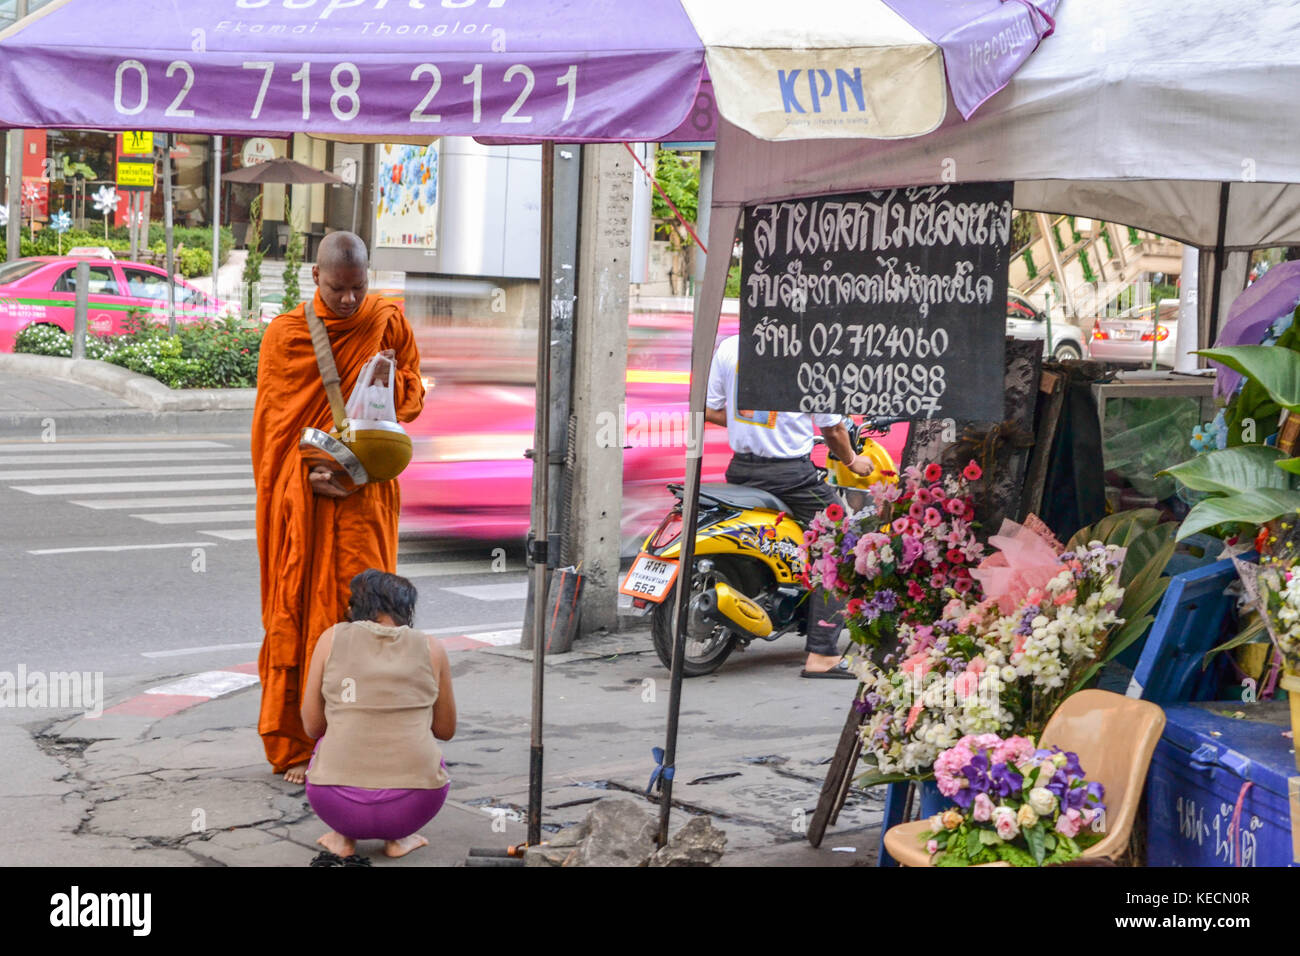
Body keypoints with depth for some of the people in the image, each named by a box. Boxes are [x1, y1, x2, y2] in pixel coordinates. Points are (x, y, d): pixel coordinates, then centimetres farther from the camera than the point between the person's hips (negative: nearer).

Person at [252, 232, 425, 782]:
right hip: (300, 496, 0)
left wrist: (390, 379, -10)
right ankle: (291, 748, 10)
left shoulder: (388, 323, 5)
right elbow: (273, 424, 1)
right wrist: (313, 473, -13)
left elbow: (413, 398, 13)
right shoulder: (285, 334, 1)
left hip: (364, 495, 1)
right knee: (294, 612, 2)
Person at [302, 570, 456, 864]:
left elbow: (312, 726, 12)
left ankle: (343, 836, 13)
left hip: (337, 803, 0)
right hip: (414, 804, 0)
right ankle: (398, 837, 12)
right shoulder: (431, 648, 8)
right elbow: (446, 729, 18)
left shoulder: (332, 639, 6)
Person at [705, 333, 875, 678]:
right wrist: (851, 460, 19)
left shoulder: (727, 347, 0)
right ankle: (821, 655, -2)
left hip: (741, 469, 5)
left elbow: (710, 411, 6)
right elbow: (832, 428, -1)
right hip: (790, 474, -5)